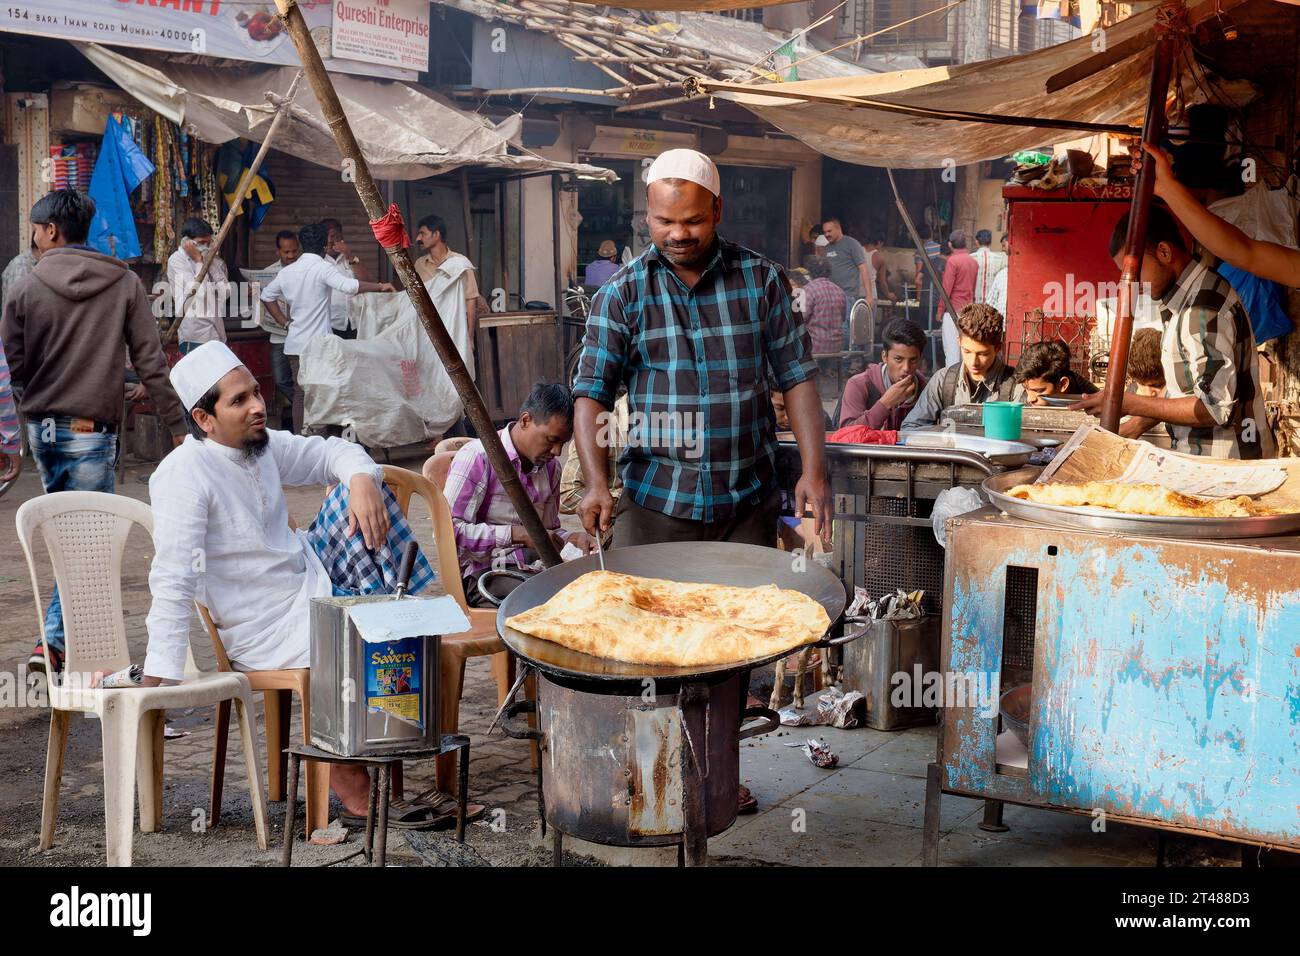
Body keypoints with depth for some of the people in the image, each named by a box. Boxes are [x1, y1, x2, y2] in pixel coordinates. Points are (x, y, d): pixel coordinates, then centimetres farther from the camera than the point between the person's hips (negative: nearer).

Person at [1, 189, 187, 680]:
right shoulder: (124, 284, -3)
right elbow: (151, 364, -5)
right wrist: (179, 427, -2)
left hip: (41, 426, 3)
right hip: (91, 428, -3)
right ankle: (54, 640, -5)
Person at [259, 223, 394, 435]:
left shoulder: (287, 271, 8)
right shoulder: (323, 268, -12)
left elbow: (266, 296, 19)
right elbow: (349, 286, -28)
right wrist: (379, 286, -21)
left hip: (294, 343, 6)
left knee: (300, 393, 11)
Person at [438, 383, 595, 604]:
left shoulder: (550, 467, 15)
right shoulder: (477, 457, -10)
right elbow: (446, 530, -17)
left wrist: (573, 538, 2)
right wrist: (517, 535, -20)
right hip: (483, 573, -7)